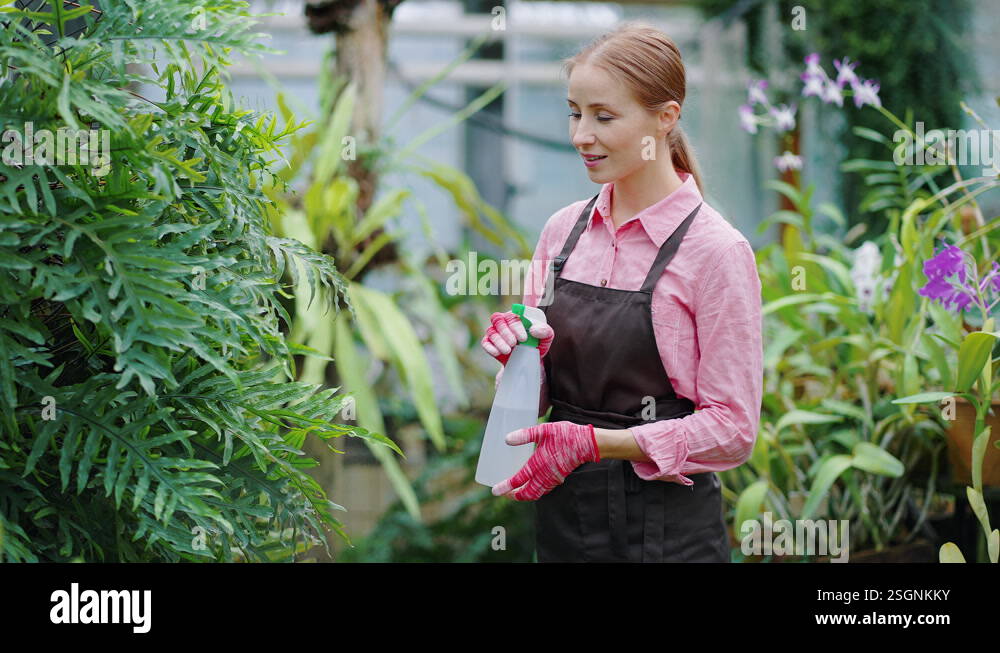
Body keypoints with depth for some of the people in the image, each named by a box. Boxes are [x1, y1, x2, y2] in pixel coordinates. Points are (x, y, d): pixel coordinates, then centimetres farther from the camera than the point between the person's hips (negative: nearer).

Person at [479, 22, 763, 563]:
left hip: (665, 527, -5)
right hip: (563, 516, 5)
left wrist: (595, 441, -20)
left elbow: (732, 428, -13)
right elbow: (538, 389, 11)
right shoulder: (563, 230, 4)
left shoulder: (715, 250, -12)